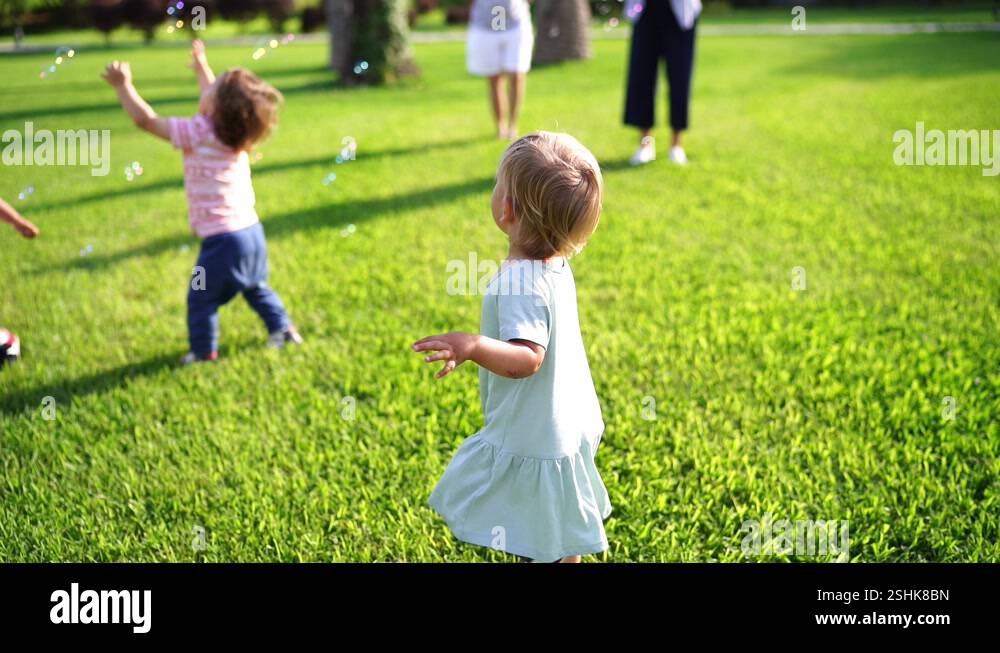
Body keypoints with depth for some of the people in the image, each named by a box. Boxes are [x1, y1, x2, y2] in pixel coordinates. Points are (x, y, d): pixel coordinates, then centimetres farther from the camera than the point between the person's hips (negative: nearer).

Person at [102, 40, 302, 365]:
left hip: (222, 239, -7)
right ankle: (284, 329, 33)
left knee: (201, 299, 10)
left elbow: (147, 120, -10)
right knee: (256, 288, 28)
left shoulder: (199, 132, -18)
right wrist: (202, 68, 39)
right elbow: (216, 101, 25)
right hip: (251, 230, 7)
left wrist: (123, 85, 1)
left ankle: (204, 353, 17)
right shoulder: (234, 131, 3)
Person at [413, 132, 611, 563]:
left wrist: (474, 346, -50)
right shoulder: (557, 264, 0)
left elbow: (527, 358, -36)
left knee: (544, 548, 7)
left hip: (529, 440, -9)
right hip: (562, 426, 9)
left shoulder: (521, 282, -29)